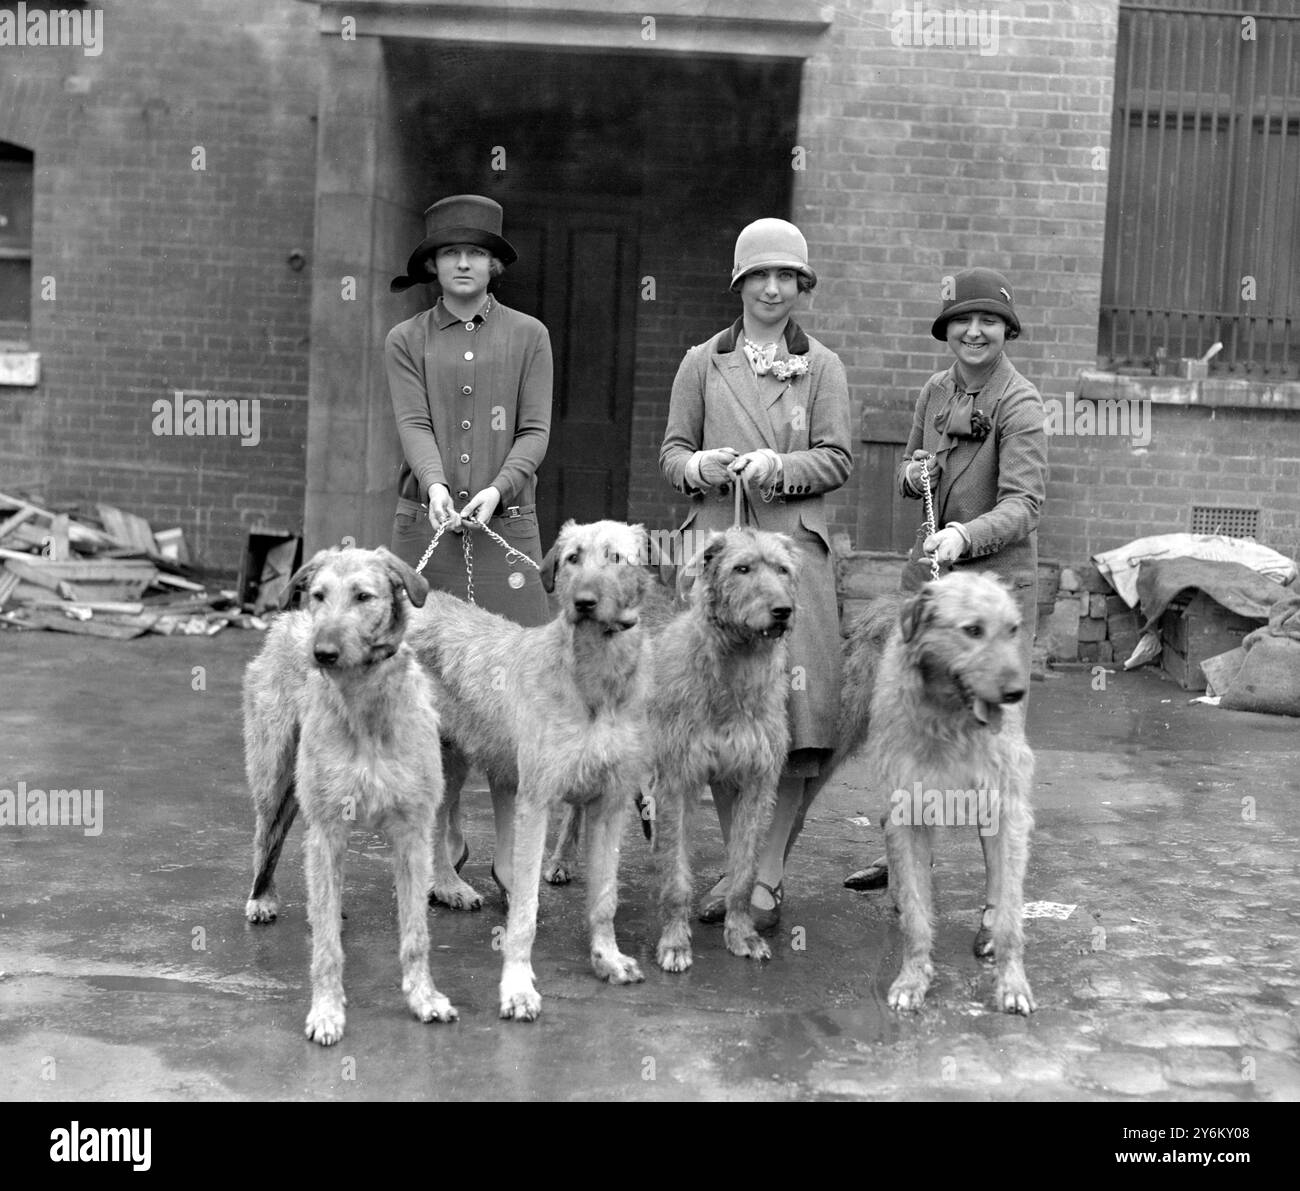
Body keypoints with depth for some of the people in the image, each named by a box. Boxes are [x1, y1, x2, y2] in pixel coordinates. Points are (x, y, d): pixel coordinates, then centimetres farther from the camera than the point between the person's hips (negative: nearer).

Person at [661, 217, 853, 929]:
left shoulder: (822, 367, 9)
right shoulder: (702, 362, 12)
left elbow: (837, 460, 3)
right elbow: (671, 453, 12)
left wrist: (778, 465, -15)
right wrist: (699, 465, -11)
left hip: (793, 549, -1)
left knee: (794, 710, -6)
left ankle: (768, 877, 3)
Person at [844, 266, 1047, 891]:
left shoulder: (1019, 404, -12)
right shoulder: (935, 390, 8)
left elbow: (1023, 503, -21)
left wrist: (966, 535, -38)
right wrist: (914, 471, -3)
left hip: (997, 579, -6)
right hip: (931, 567, 7)